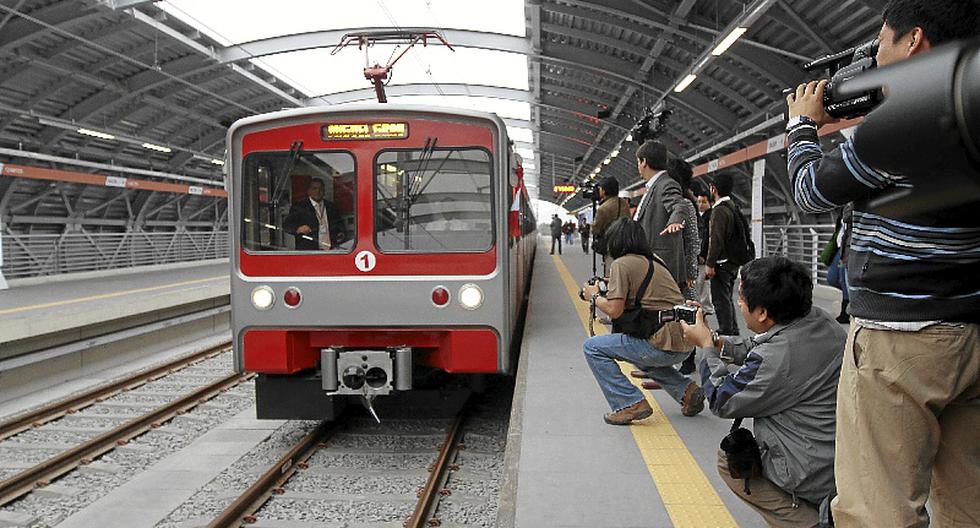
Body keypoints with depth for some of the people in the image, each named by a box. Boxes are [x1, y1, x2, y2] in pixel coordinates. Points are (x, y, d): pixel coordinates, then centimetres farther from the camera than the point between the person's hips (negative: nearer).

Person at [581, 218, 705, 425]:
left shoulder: (621, 263, -6)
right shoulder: (655, 262, 18)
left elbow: (615, 311, -13)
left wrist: (594, 296, 6)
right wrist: (612, 289, 24)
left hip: (664, 344, -8)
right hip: (685, 344, 8)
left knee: (593, 347, 1)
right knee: (643, 354, 38)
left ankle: (630, 404, -6)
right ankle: (686, 390, 20)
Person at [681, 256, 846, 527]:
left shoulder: (776, 359, -27)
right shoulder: (819, 319, -2)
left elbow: (722, 402, -10)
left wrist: (707, 347, 0)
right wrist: (714, 340, 10)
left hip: (817, 474, -8)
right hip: (848, 453, 8)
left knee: (728, 459, 13)